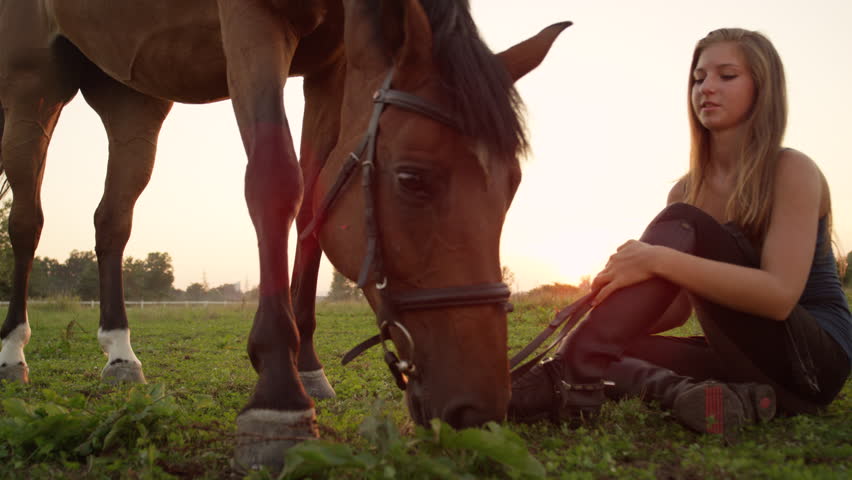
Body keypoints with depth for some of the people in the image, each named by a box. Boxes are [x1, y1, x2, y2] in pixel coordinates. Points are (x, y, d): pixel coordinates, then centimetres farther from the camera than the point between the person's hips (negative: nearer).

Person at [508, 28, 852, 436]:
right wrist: (610, 318, -13)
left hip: (814, 359, -6)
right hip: (744, 354, 6)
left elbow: (779, 294, -24)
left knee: (683, 226, -24)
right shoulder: (686, 191, 8)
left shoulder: (793, 172, -9)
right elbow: (678, 308, 6)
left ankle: (576, 372, -36)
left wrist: (659, 260, -33)